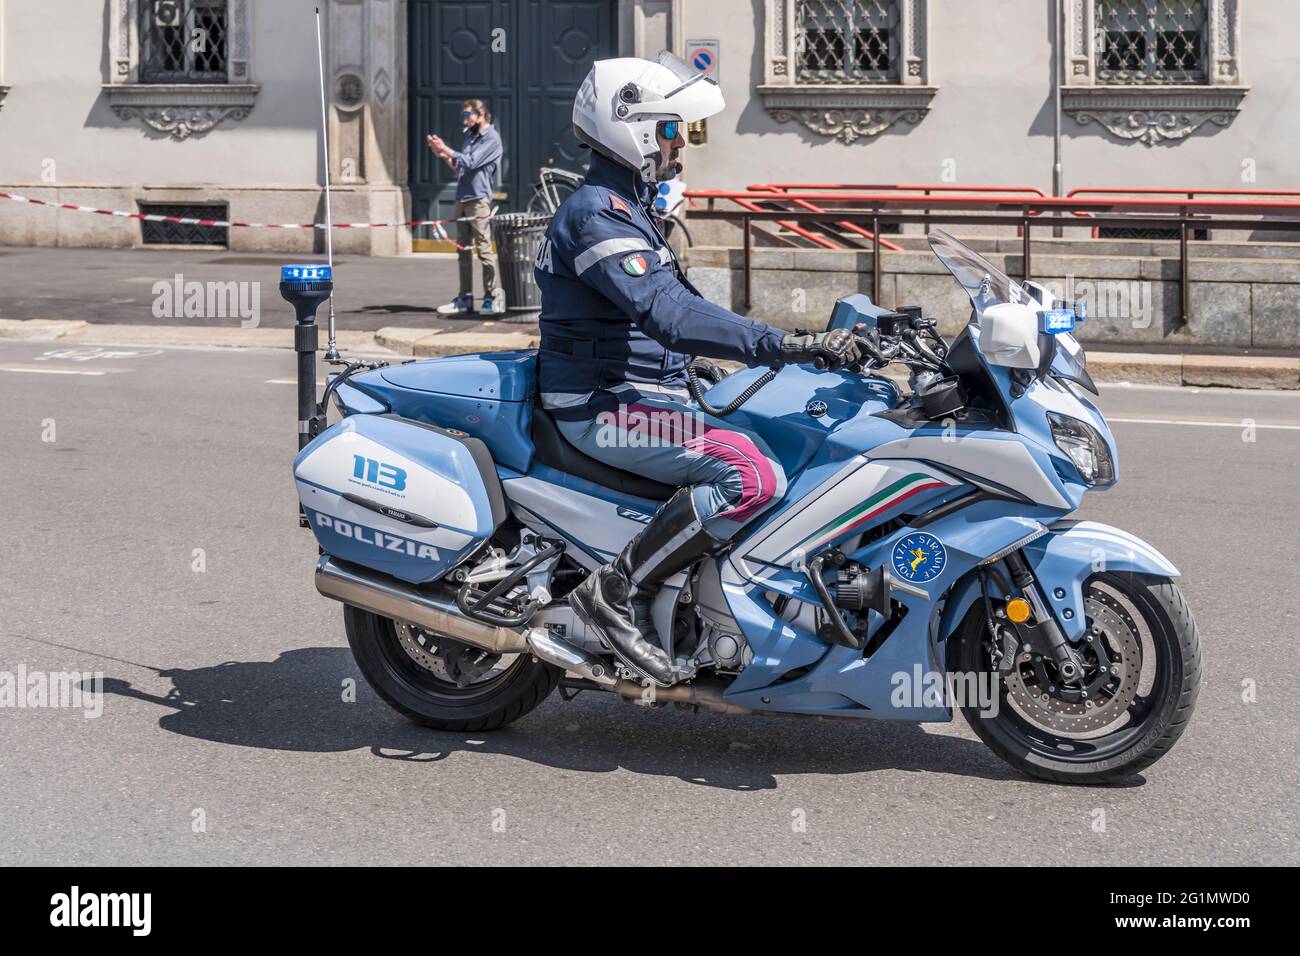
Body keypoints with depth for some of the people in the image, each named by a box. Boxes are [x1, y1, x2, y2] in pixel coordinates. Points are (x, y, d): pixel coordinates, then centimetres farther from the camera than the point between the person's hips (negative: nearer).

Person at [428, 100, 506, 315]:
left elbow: (470, 163, -14)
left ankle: (494, 299, -6)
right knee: (463, 250, 8)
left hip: (479, 198, -8)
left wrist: (445, 149, -8)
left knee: (484, 249, -9)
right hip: (462, 198, 8)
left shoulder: (491, 138, -6)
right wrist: (442, 155, 11)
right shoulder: (470, 135, 20)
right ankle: (465, 299, 12)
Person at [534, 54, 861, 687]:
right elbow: (668, 314, -29)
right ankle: (618, 592, -19)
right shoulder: (597, 214, -16)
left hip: (639, 393, 11)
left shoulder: (624, 208, 19)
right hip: (603, 407, -11)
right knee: (754, 478, -27)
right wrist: (783, 345, -35)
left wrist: (806, 347, 17)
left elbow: (677, 308, 23)